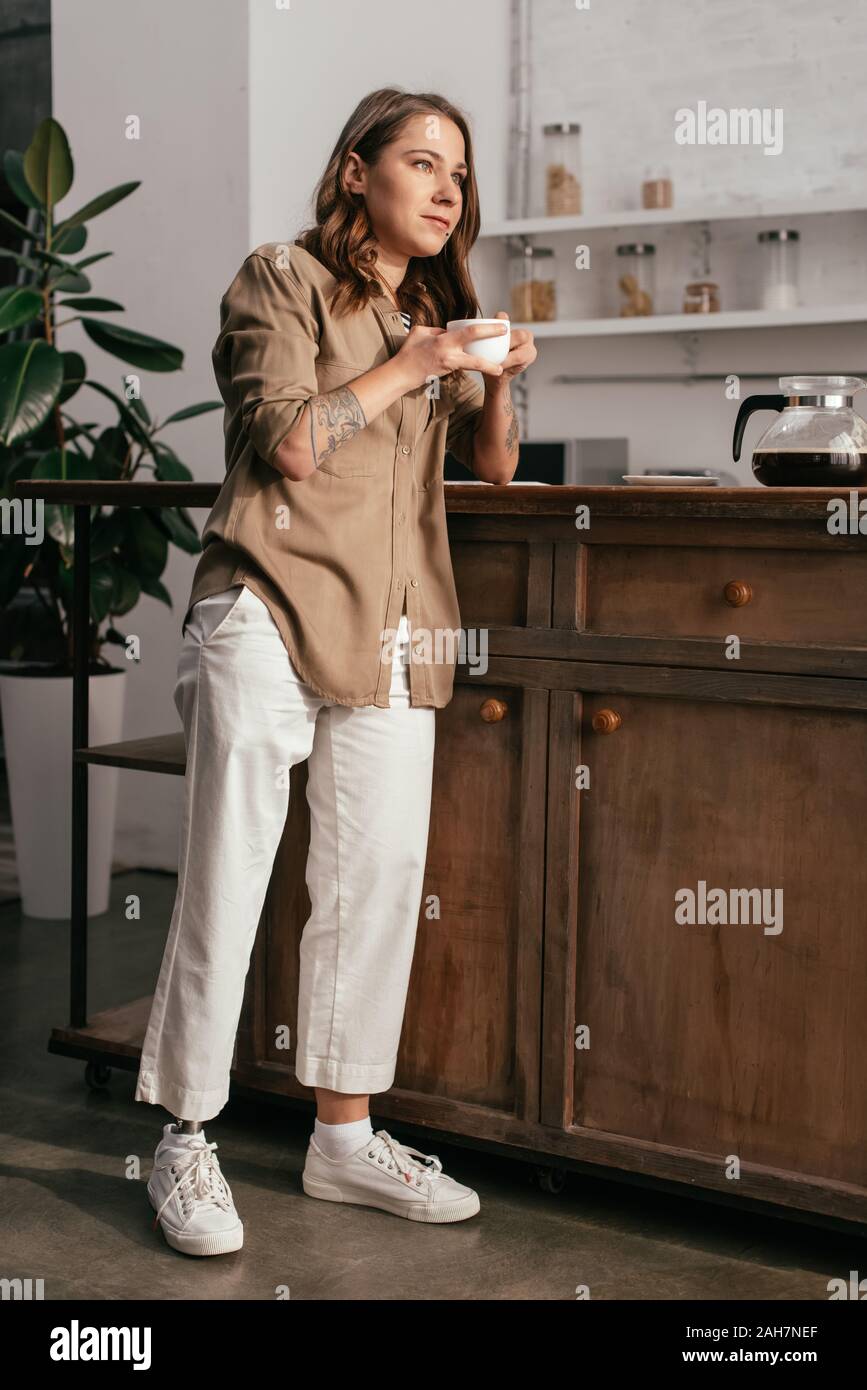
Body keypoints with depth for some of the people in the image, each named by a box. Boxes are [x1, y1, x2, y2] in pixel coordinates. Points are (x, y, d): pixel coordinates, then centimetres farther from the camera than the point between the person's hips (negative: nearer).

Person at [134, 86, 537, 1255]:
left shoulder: (436, 307, 20)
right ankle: (187, 1143, 8)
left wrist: (498, 380, -2)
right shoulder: (282, 279, 1)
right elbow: (287, 443, -10)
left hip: (390, 630, 6)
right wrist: (405, 370, -10)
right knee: (228, 878, -3)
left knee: (382, 874, 5)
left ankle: (345, 1136, 17)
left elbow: (493, 464, 16)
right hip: (271, 611, -6)